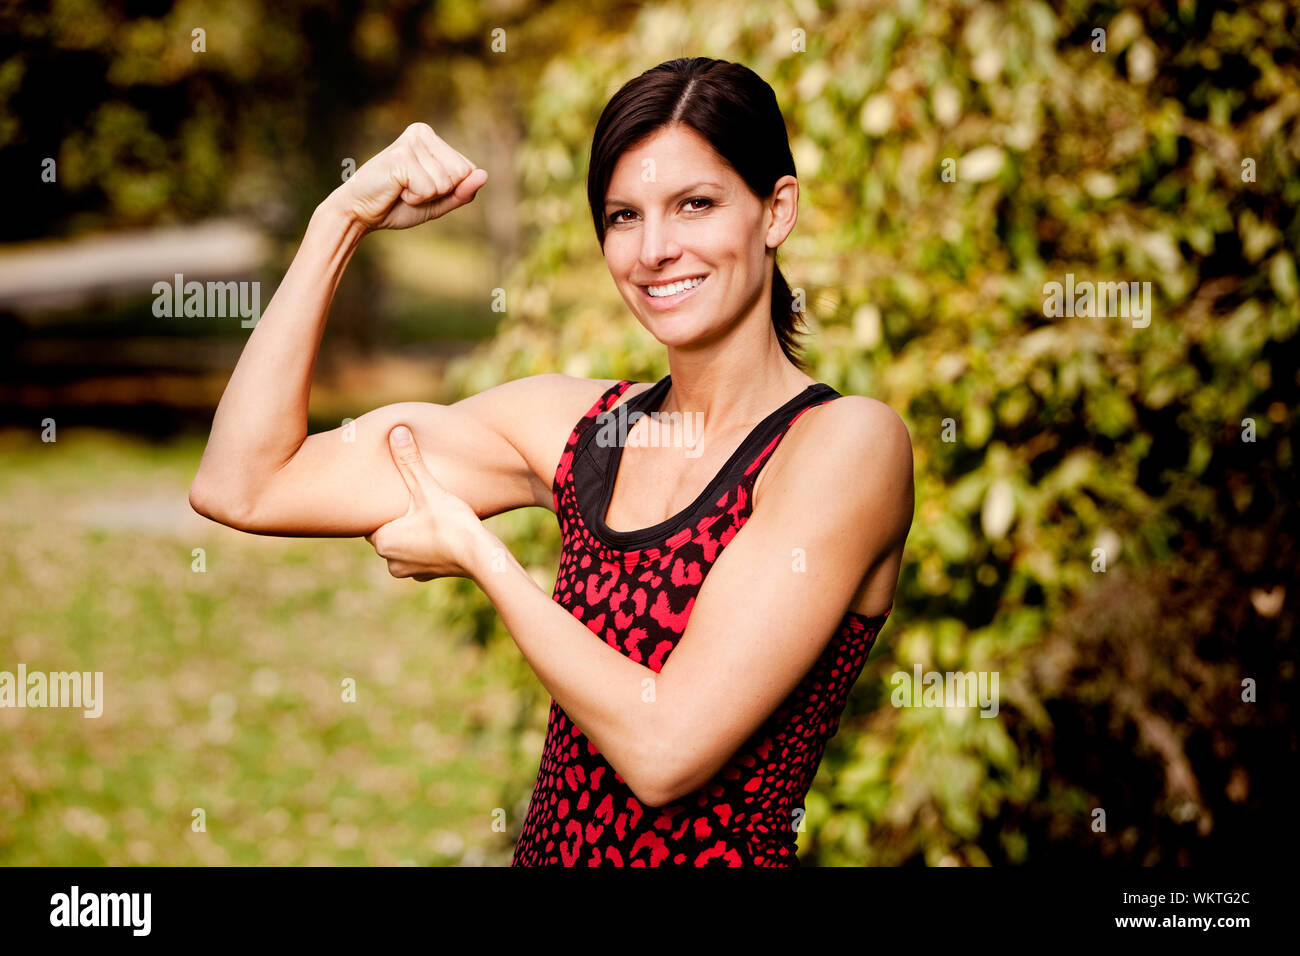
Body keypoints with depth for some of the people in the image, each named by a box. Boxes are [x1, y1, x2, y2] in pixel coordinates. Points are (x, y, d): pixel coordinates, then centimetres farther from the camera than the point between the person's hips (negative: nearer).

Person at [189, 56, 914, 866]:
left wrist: (477, 553, -6)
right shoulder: (577, 424, 5)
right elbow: (242, 488, 3)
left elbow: (666, 749, -17)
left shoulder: (849, 442, -10)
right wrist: (343, 218, 0)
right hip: (548, 848, 5)